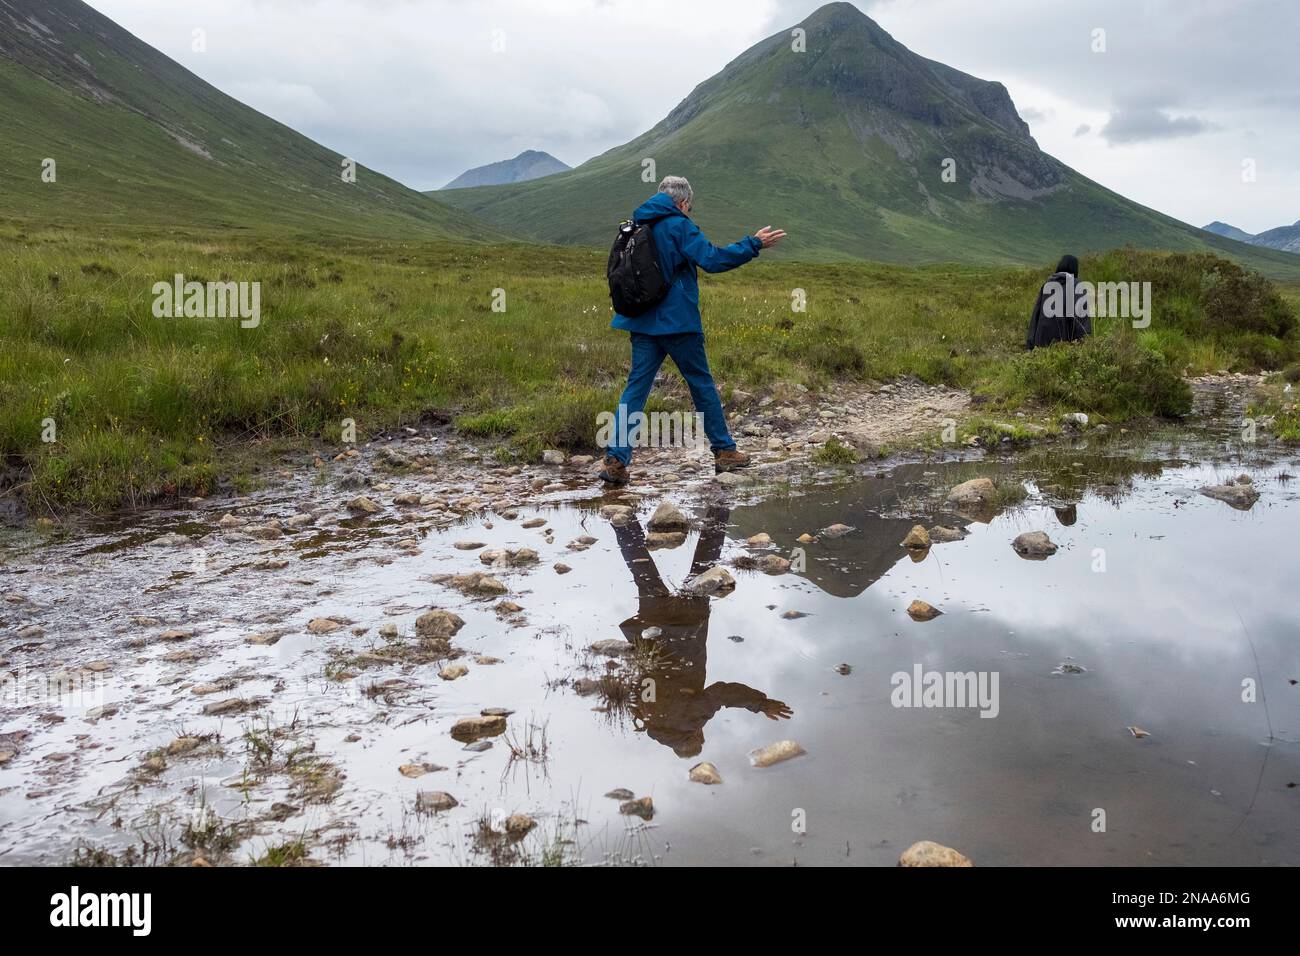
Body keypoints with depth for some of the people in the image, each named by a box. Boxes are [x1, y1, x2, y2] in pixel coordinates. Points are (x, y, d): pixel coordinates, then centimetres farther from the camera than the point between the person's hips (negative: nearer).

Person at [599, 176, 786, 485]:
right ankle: (724, 451, 18)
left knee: (636, 387, 2)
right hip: (678, 322, -5)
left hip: (643, 323, 6)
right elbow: (712, 259, -17)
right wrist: (754, 244, -11)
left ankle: (616, 459, -9)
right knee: (702, 384, 8)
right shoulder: (679, 225, -9)